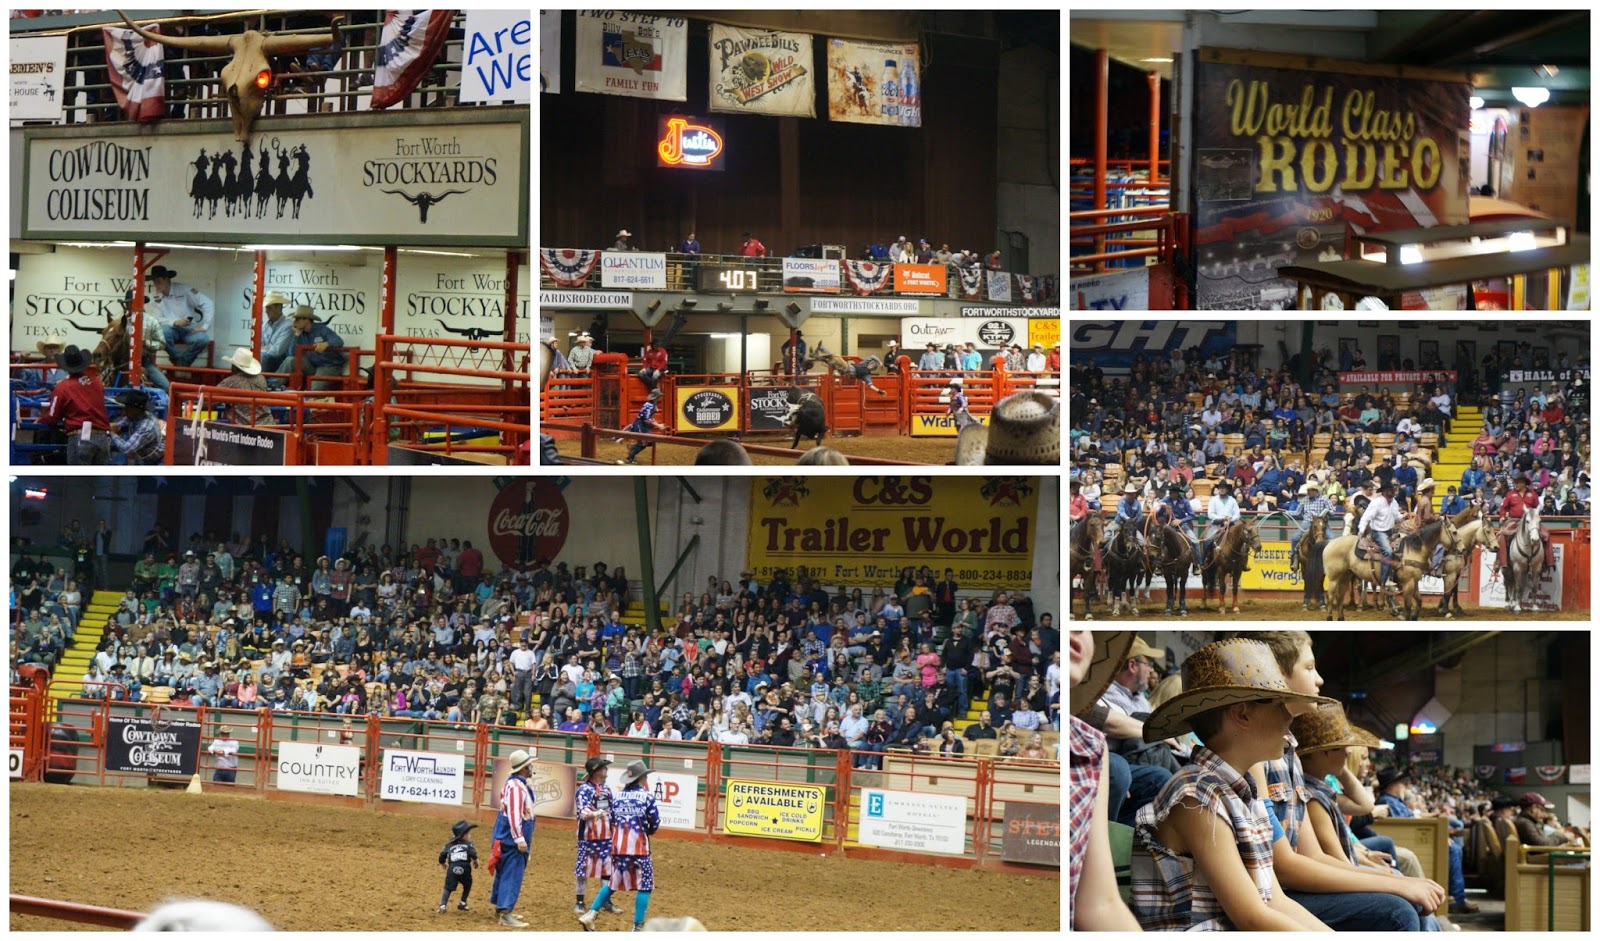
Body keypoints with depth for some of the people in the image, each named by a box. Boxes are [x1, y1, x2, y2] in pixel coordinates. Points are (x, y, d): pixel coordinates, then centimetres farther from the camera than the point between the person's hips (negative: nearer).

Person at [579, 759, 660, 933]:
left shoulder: (617, 797, 8)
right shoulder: (647, 796, -6)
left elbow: (613, 822, 12)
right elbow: (655, 823, -3)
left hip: (617, 846, 5)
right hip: (638, 847, -5)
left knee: (613, 882, 20)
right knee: (645, 885, 5)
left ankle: (590, 914, 14)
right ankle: (638, 926, 1)